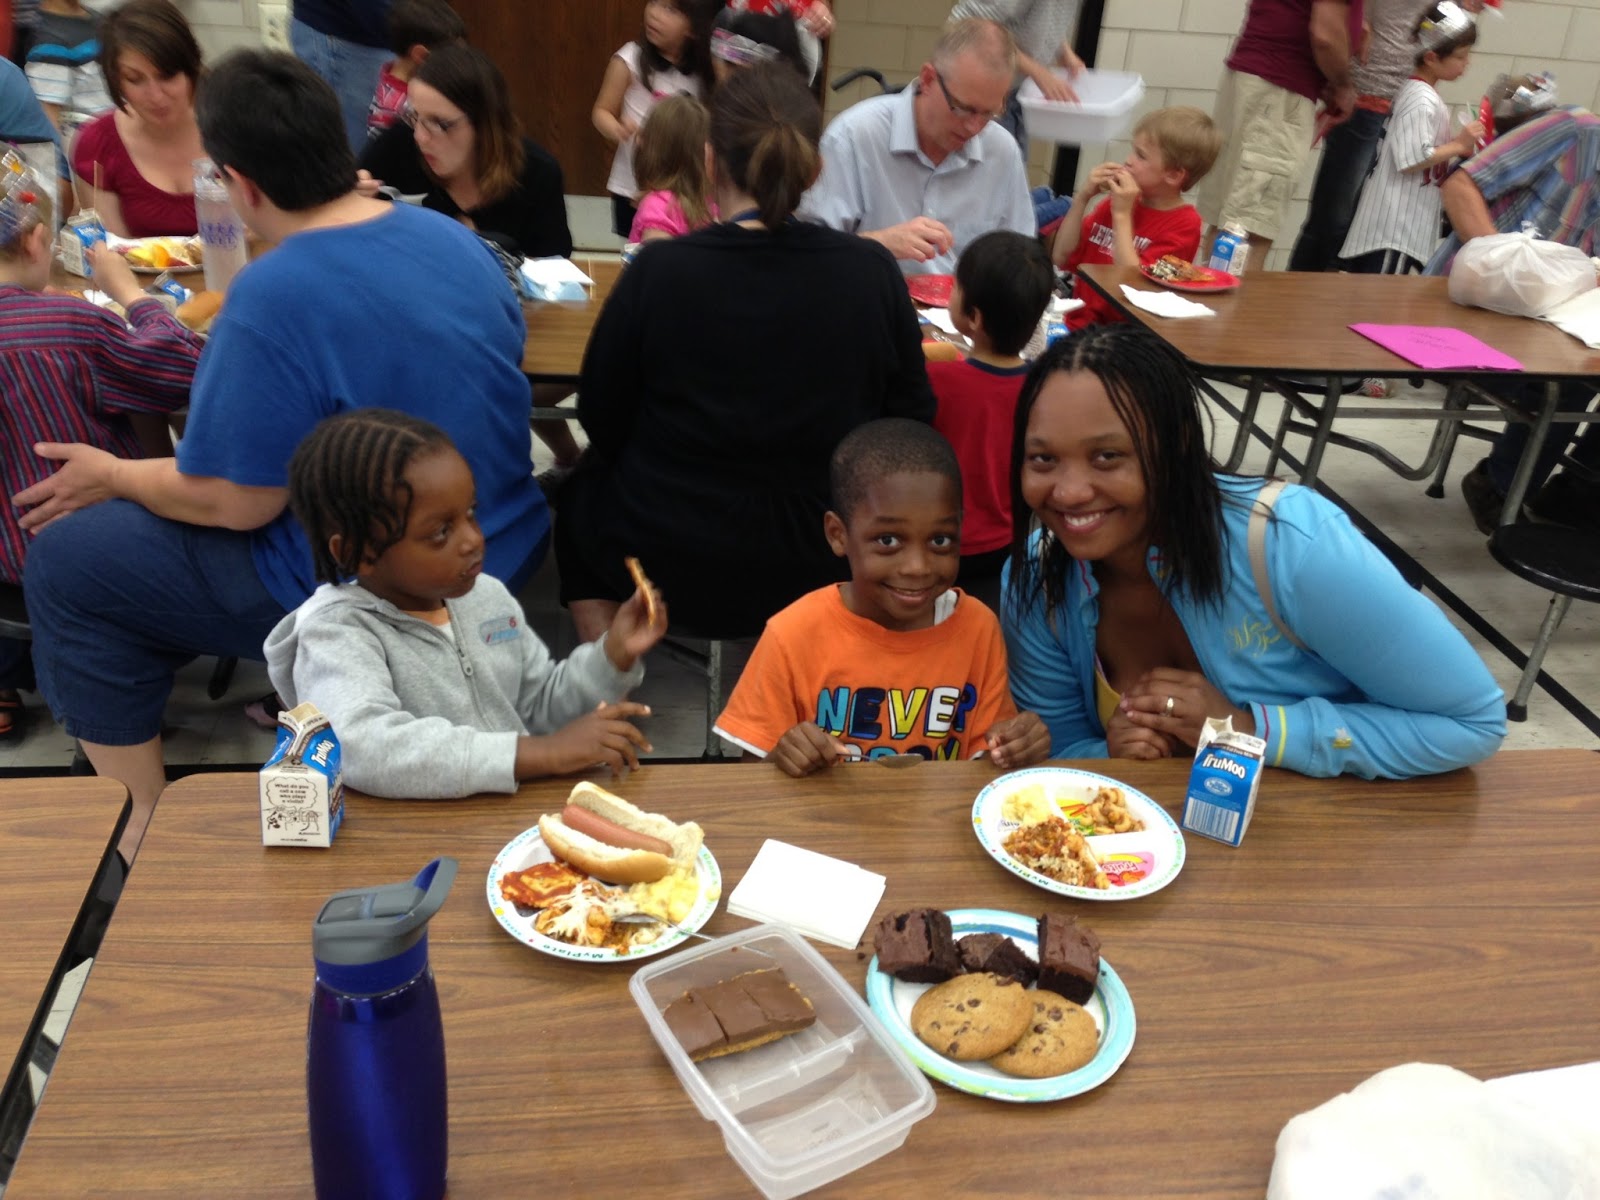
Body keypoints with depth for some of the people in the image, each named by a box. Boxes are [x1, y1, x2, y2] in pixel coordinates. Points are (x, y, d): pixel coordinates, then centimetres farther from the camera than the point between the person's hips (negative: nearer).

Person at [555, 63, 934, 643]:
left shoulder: (659, 269, -18)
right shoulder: (874, 272, -12)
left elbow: (602, 420, -5)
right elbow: (911, 420, -2)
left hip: (671, 562, -2)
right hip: (821, 567, 3)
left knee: (582, 489, 31)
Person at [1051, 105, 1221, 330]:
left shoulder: (1184, 224, -6)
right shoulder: (1118, 200, 11)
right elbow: (1061, 259, 8)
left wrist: (1122, 215, -15)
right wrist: (1082, 198, -2)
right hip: (1075, 322, 6)